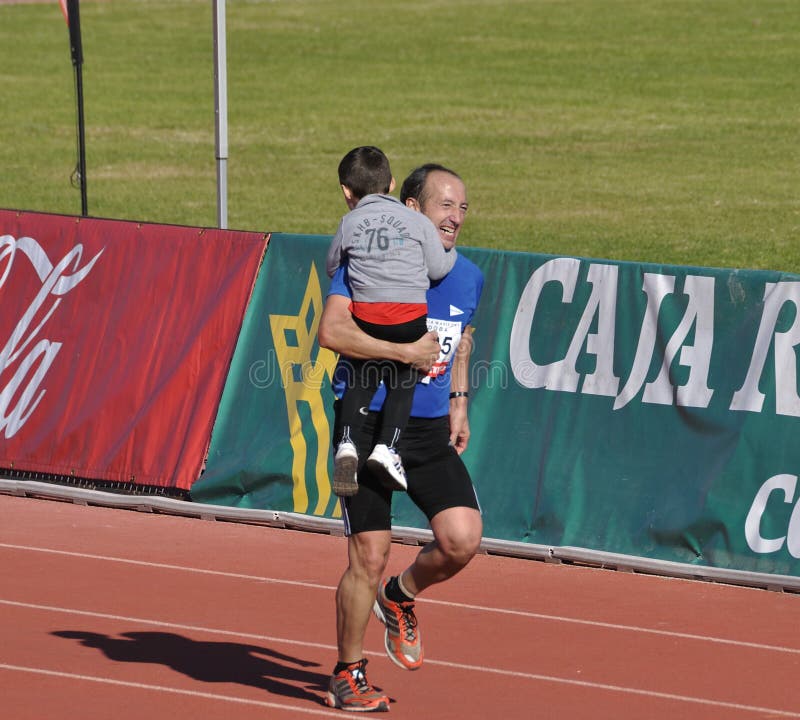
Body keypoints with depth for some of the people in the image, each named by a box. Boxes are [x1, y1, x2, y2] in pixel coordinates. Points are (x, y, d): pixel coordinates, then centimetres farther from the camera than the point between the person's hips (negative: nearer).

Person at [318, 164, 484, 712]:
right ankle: (348, 676, 15)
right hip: (368, 425, -5)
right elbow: (331, 331, -21)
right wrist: (405, 352, -22)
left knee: (462, 539, -13)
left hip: (432, 431, 5)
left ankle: (401, 598, 20)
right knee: (369, 556, -3)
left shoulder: (469, 277, 9)